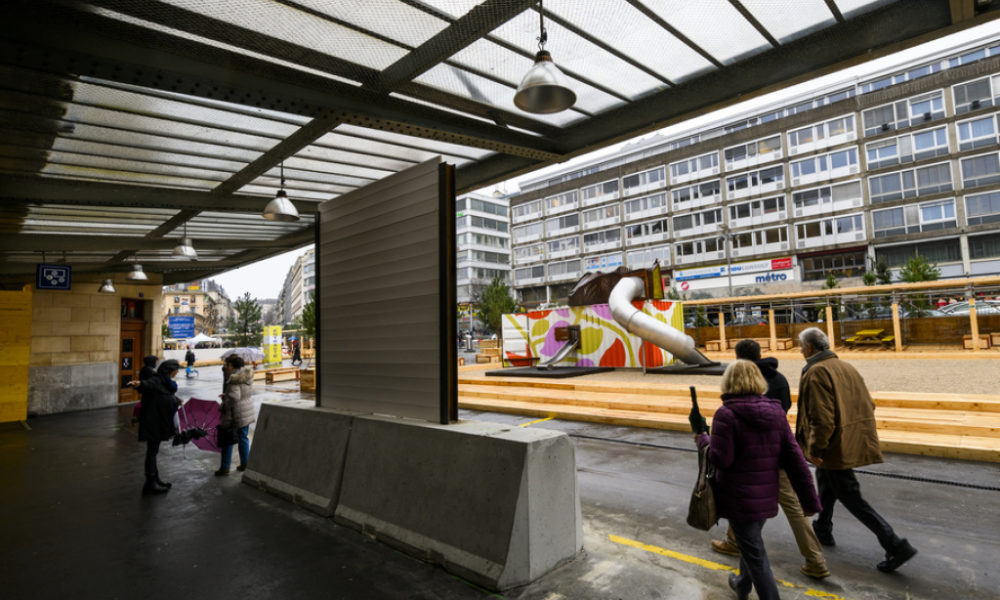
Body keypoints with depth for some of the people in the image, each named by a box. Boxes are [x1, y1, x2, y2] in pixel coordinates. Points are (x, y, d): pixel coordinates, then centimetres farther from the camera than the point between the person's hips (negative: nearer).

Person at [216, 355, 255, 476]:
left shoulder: (233, 378, -20)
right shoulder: (247, 373, 4)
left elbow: (234, 397, -27)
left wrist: (222, 407, -15)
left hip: (234, 413, -7)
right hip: (247, 412, 7)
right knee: (243, 438, 16)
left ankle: (225, 467, 13)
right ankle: (244, 464, 23)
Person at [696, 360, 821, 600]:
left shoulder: (726, 414, -19)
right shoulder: (776, 412, -1)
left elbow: (721, 459, -22)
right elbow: (795, 459, -1)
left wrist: (704, 441, -4)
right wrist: (810, 499, 4)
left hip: (739, 497, -7)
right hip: (767, 496, 7)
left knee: (754, 553, 7)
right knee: (750, 541, 28)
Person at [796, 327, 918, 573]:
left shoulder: (816, 372, -20)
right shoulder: (846, 367, 8)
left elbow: (822, 417, -25)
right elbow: (868, 405, 13)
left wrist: (815, 448, -16)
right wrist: (858, 432, 22)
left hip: (837, 446, -10)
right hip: (857, 440, 10)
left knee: (850, 497, 2)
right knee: (825, 479, 24)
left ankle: (895, 546, 2)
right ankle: (823, 529, 38)